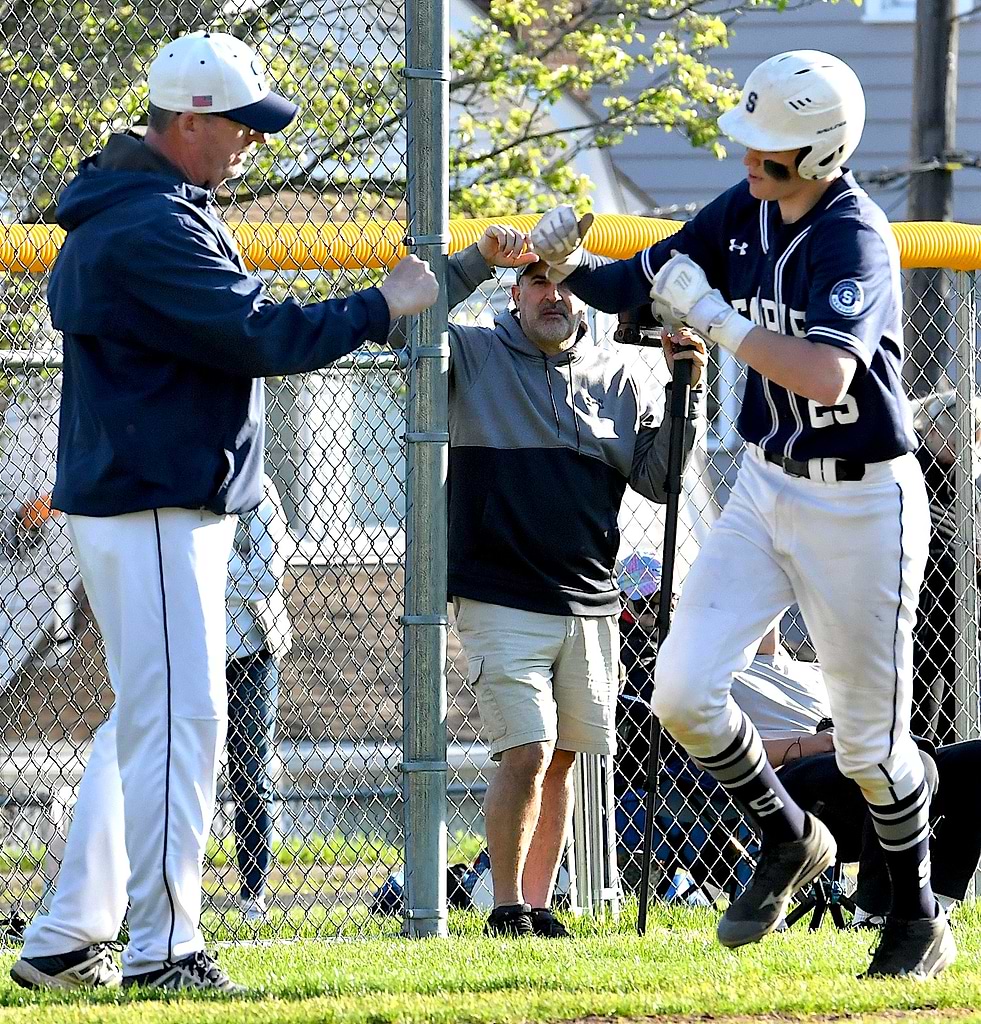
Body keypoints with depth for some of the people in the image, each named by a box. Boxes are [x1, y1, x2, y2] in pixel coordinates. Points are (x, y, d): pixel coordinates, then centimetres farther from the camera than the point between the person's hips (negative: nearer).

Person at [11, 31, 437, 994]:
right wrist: (384, 306, -13)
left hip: (131, 500, 11)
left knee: (147, 720, 15)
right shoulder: (152, 229, -19)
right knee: (180, 717, -11)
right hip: (153, 508, -11)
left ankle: (65, 942, 16)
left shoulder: (131, 211, 16)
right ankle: (162, 949, -12)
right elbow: (259, 336, -23)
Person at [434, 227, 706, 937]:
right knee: (526, 753, -13)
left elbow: (660, 480, 6)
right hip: (501, 602, -4)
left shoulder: (618, 379, 10)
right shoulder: (475, 357, 1)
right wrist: (478, 261, -20)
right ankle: (508, 906, -1)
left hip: (590, 605, 4)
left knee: (560, 760, 8)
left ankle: (539, 905, 17)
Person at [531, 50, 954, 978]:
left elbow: (826, 376, -36)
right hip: (766, 486, 7)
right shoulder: (744, 211, 0)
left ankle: (917, 914, 26)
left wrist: (713, 315, -33)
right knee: (682, 692, -6)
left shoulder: (855, 239, -22)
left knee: (869, 740, 3)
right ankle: (787, 840, 20)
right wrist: (571, 263, -10)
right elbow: (637, 285, 9)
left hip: (860, 504, -6)